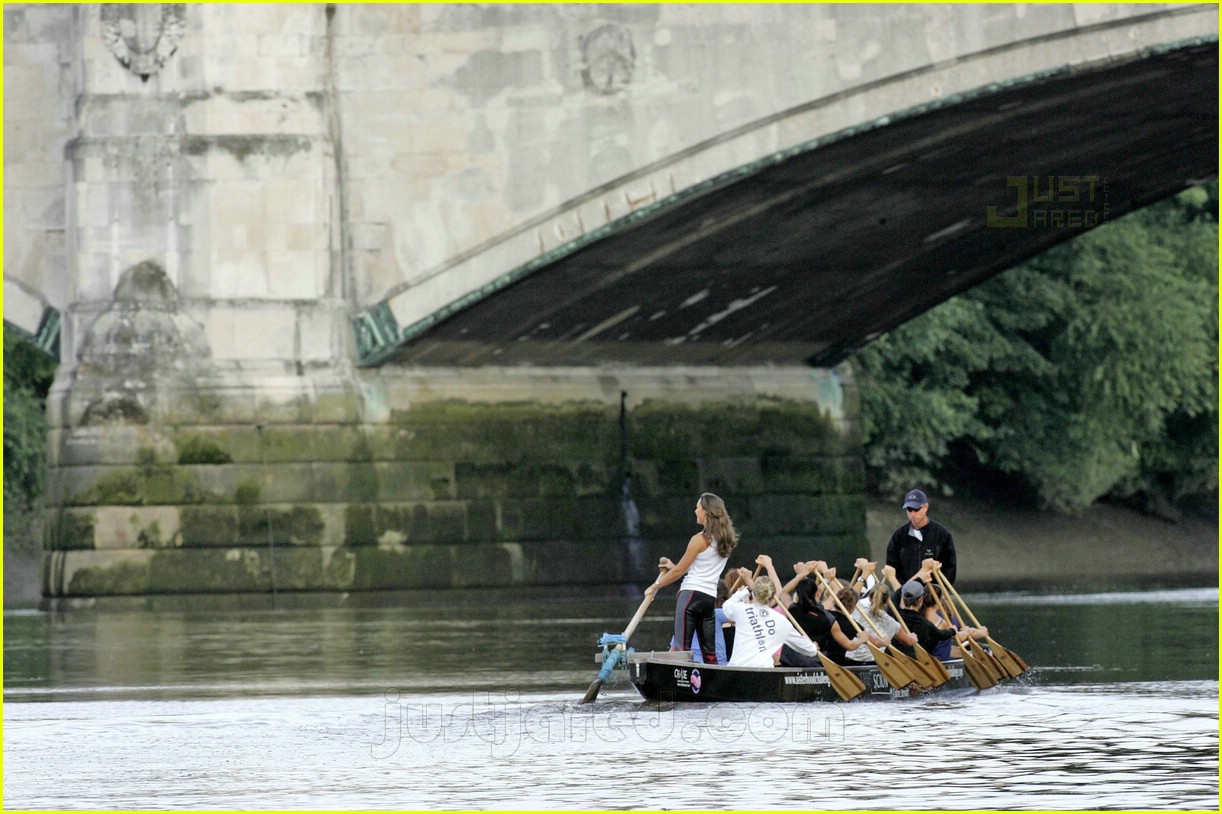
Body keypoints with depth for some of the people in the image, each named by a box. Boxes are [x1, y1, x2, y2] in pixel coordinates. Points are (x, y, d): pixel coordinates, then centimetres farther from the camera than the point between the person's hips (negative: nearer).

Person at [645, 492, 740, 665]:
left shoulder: (700, 540, -9)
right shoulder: (724, 541, 12)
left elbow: (679, 571, -4)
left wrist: (655, 586, 8)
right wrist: (675, 568, 25)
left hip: (692, 594, -7)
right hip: (711, 597, 7)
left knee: (682, 649, -10)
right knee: (709, 653, 7)